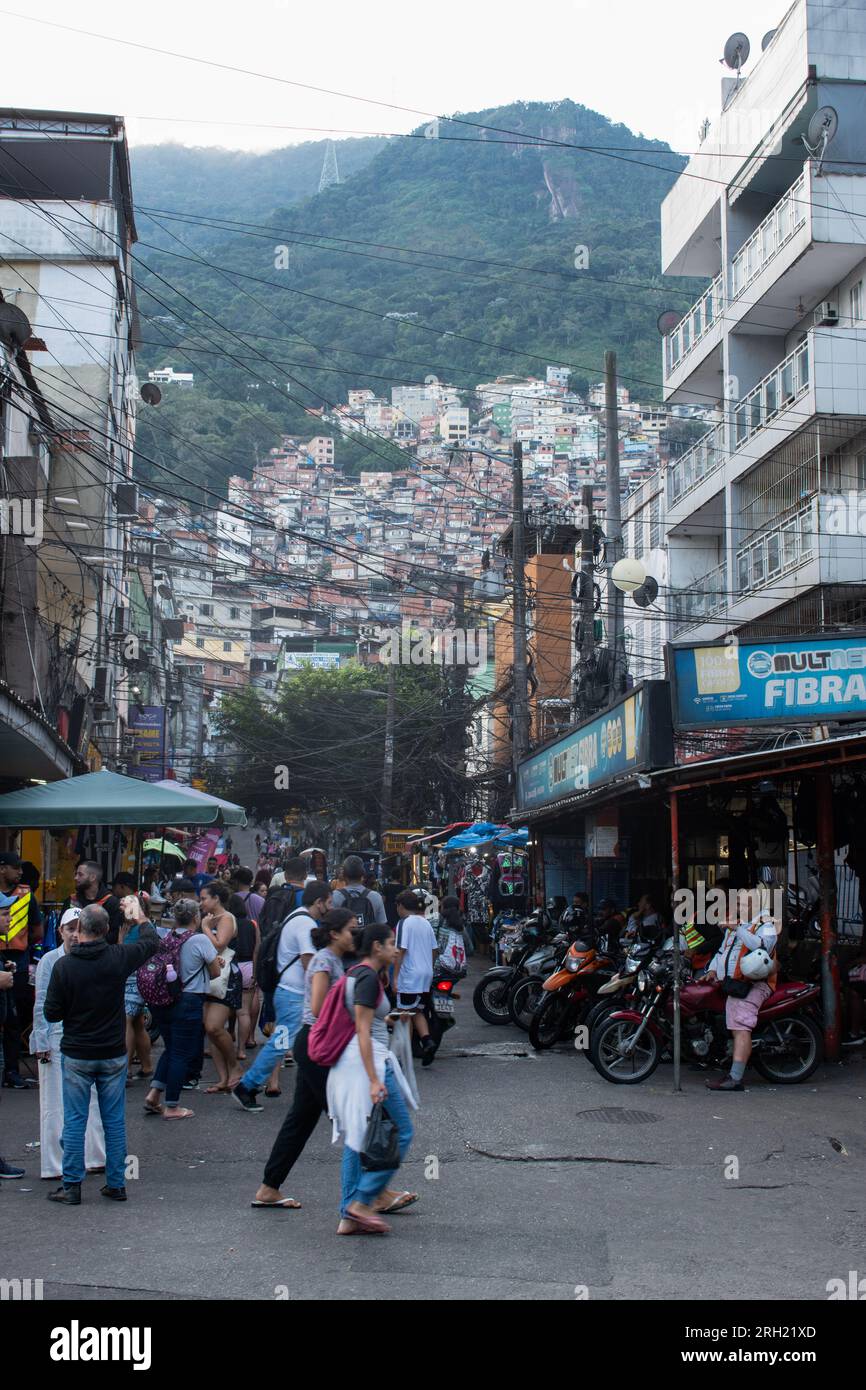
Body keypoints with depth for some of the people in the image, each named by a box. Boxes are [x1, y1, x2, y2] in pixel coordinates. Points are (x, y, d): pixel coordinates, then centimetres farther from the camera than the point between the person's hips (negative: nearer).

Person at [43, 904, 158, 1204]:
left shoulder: (63, 966, -14)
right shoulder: (118, 958, -9)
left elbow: (51, 1013, -7)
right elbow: (151, 943, 10)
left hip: (76, 1055, -2)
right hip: (114, 1054, 2)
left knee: (74, 1122, 7)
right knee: (115, 1121, 10)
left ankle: (72, 1186, 10)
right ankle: (116, 1184, 16)